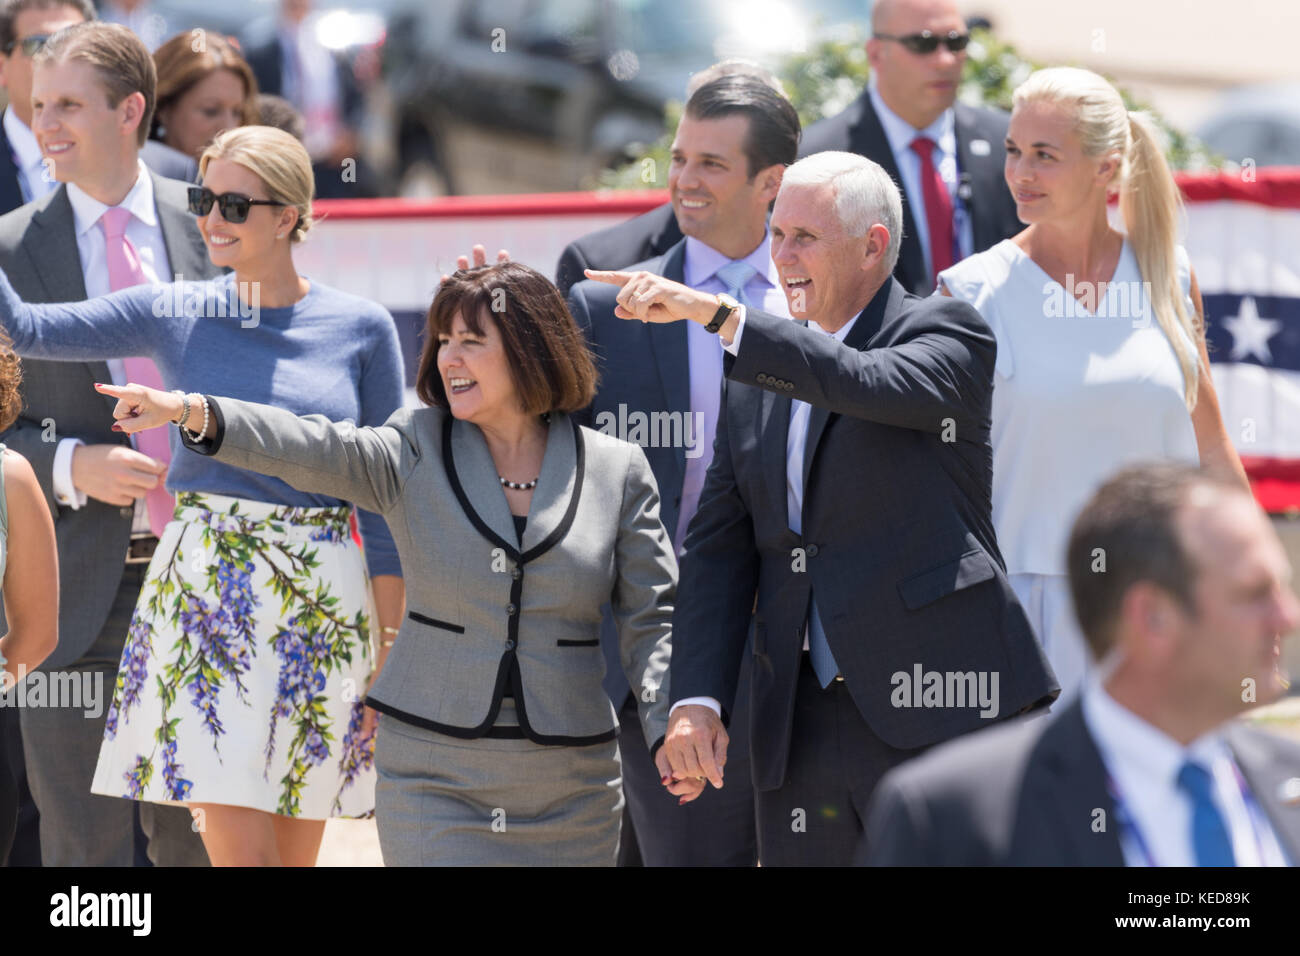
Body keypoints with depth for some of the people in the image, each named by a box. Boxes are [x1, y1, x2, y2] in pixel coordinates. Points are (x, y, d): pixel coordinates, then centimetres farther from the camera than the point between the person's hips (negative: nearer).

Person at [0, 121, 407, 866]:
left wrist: (394, 645, 2)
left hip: (318, 602, 0)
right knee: (239, 844, -9)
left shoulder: (361, 329, 1)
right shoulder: (173, 314, 3)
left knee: (296, 848, 6)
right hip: (204, 590, 0)